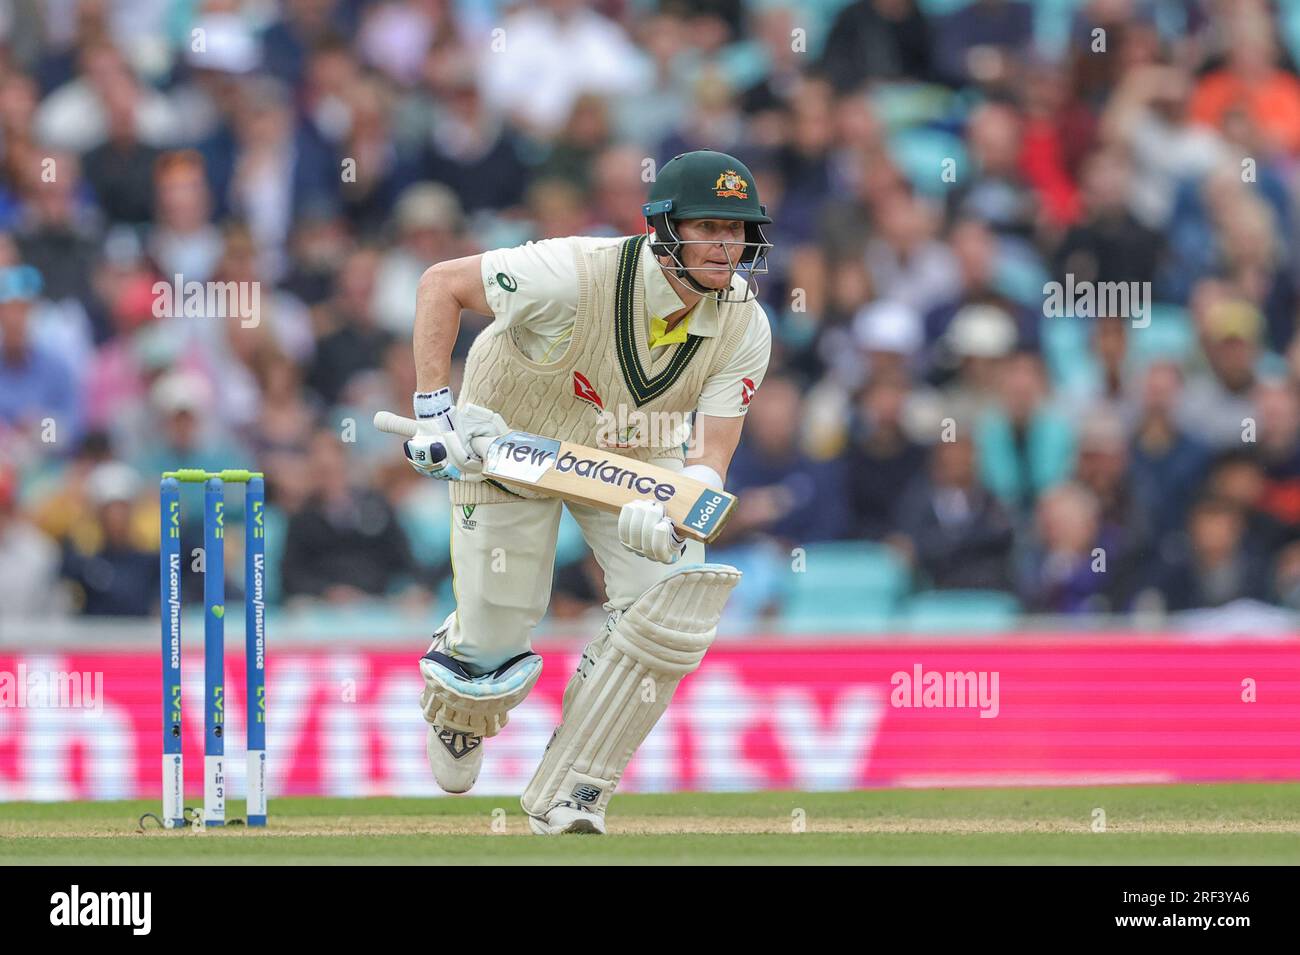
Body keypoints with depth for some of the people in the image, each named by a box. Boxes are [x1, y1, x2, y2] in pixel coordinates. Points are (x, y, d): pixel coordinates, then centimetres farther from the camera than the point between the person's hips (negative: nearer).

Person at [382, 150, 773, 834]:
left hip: (634, 456, 4)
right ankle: (456, 701, 40)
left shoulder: (744, 327, -22)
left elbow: (711, 453, -24)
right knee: (494, 636, -3)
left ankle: (566, 797, -3)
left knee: (673, 605, -18)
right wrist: (433, 410, -30)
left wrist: (667, 515, -46)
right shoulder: (577, 277, -35)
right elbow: (442, 283, -24)